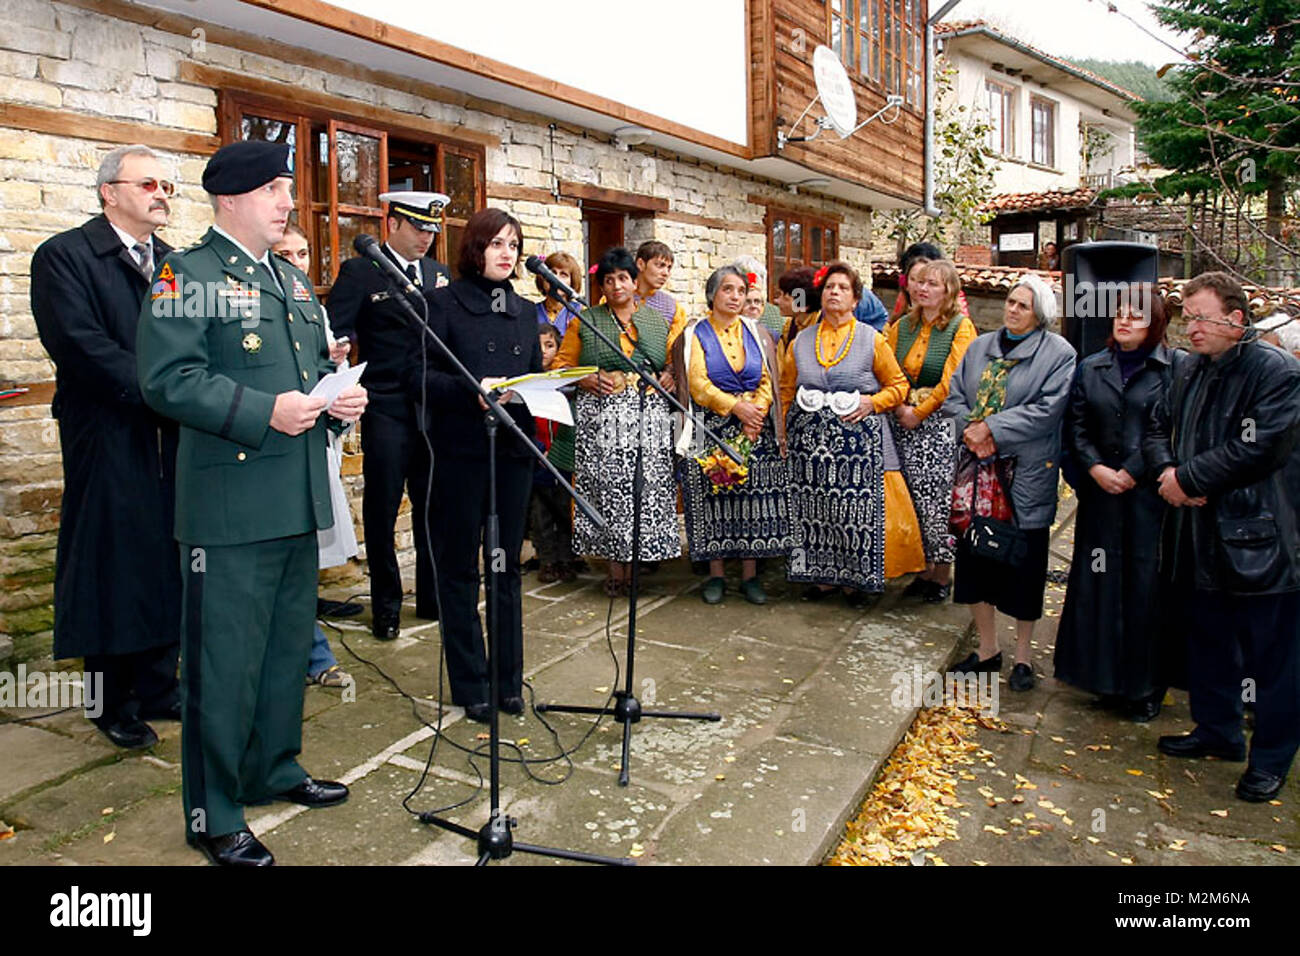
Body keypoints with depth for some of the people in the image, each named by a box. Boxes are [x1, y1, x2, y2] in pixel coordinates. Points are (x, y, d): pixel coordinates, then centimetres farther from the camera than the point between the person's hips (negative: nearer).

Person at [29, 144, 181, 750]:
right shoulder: (64, 256, -5)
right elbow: (79, 342, -17)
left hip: (172, 439, 6)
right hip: (108, 442, -6)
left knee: (167, 566, 11)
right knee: (110, 569, 4)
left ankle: (157, 689, 25)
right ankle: (112, 703, 19)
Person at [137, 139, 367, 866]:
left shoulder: (294, 281, 19)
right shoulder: (187, 275, -7)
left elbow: (321, 361, 24)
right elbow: (168, 379, -17)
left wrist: (344, 396, 2)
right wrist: (265, 411, -26)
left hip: (299, 500, 8)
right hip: (230, 506, -8)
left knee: (289, 649, 19)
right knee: (225, 662, 1)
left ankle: (274, 770, 37)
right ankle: (214, 816, 16)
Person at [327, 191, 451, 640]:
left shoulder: (440, 275, 13)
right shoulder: (359, 272, -1)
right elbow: (333, 334, -6)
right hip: (386, 409, -4)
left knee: (433, 507, 9)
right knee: (382, 509, 6)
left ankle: (431, 597, 23)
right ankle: (386, 604, 19)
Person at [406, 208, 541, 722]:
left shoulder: (525, 311, 16)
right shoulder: (443, 303, -1)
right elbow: (419, 376, -8)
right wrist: (472, 389, -23)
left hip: (514, 449, 5)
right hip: (460, 448, -5)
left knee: (506, 564, 11)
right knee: (459, 566, 4)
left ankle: (508, 679, 22)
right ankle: (470, 685, 16)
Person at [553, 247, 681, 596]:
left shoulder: (658, 321, 16)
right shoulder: (584, 321, 10)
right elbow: (562, 365, 9)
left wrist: (669, 377, 0)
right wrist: (585, 380, -9)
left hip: (648, 415, 2)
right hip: (601, 414, -1)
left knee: (645, 486, -3)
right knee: (606, 485, -5)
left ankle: (633, 563, 8)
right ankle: (614, 566, 5)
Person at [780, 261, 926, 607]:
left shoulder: (871, 339, 3)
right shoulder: (801, 340, 11)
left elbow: (898, 385, 7)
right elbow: (787, 389, 19)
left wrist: (871, 402, -9)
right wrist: (786, 429, 10)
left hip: (859, 440, -2)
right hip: (811, 441, 3)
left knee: (858, 506, -3)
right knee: (815, 506, 5)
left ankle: (858, 578, 11)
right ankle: (821, 574, 19)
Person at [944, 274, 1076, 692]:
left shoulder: (1058, 353, -4)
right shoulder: (980, 347, 11)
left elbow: (1048, 409, -14)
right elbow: (953, 396, 8)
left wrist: (991, 428, -17)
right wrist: (970, 430, -10)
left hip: (1025, 476, -5)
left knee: (1023, 563, 5)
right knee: (974, 555, 10)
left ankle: (1023, 654, 22)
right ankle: (987, 648, 26)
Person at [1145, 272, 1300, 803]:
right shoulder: (1190, 372, 10)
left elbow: (1257, 449, -23)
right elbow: (1158, 429, 17)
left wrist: (1188, 479, -15)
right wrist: (1167, 469, -4)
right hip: (1199, 536, 8)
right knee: (1206, 639, 19)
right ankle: (1216, 731, 36)